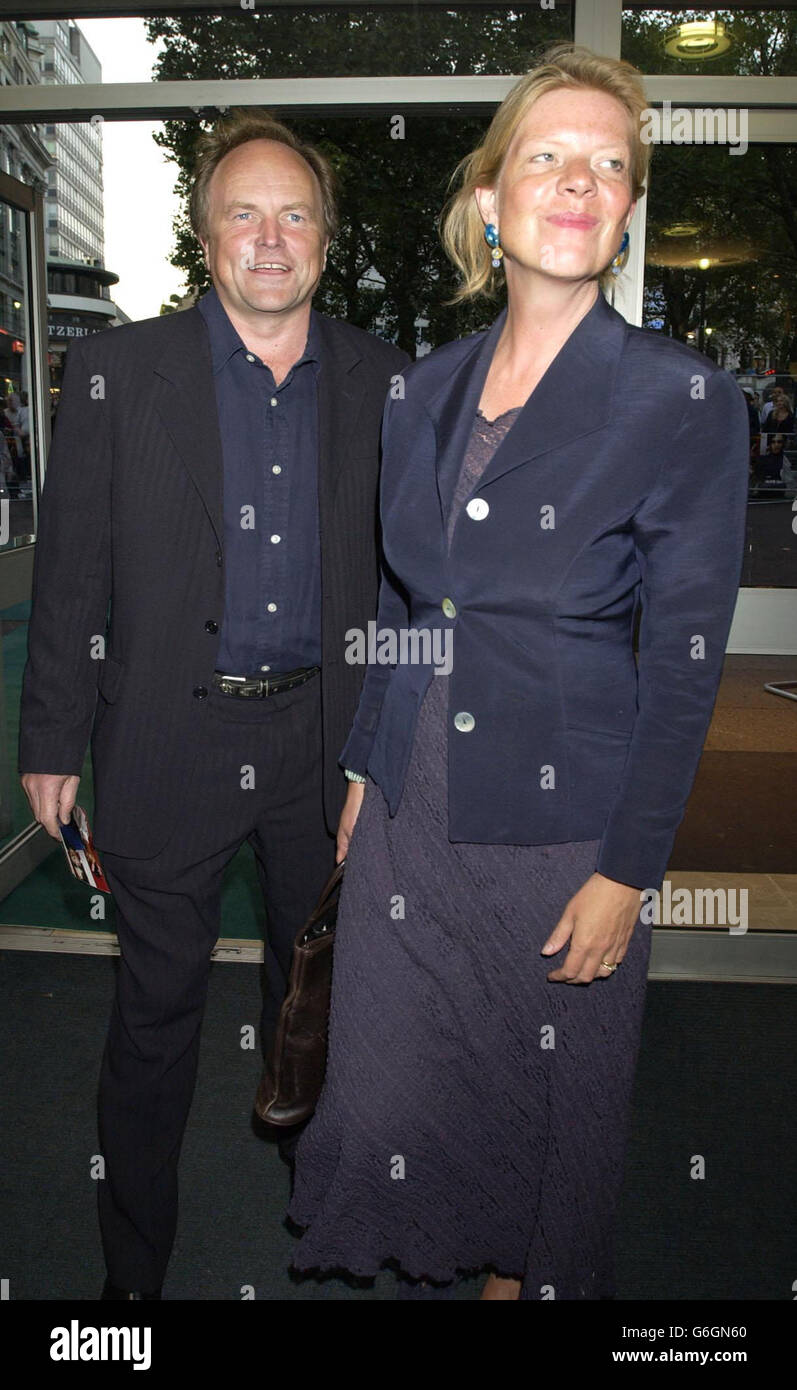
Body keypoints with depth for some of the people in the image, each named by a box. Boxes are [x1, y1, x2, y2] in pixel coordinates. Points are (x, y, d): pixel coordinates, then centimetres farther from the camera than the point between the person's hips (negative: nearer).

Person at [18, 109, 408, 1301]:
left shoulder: (379, 378, 1)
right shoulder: (118, 370, -5)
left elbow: (399, 566, 7)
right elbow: (71, 568, -3)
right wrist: (53, 742, -3)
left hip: (326, 735, 3)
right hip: (170, 739, -2)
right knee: (158, 1006, 11)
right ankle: (135, 1261, 35)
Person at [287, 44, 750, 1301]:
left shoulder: (685, 401, -9)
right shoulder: (429, 389, 5)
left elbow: (685, 659, -10)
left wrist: (628, 870, -11)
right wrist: (364, 768, 11)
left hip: (561, 822, -4)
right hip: (411, 815, 5)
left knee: (550, 1103, 15)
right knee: (385, 1096, 15)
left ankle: (523, 1277, 45)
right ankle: (430, 1278, 44)